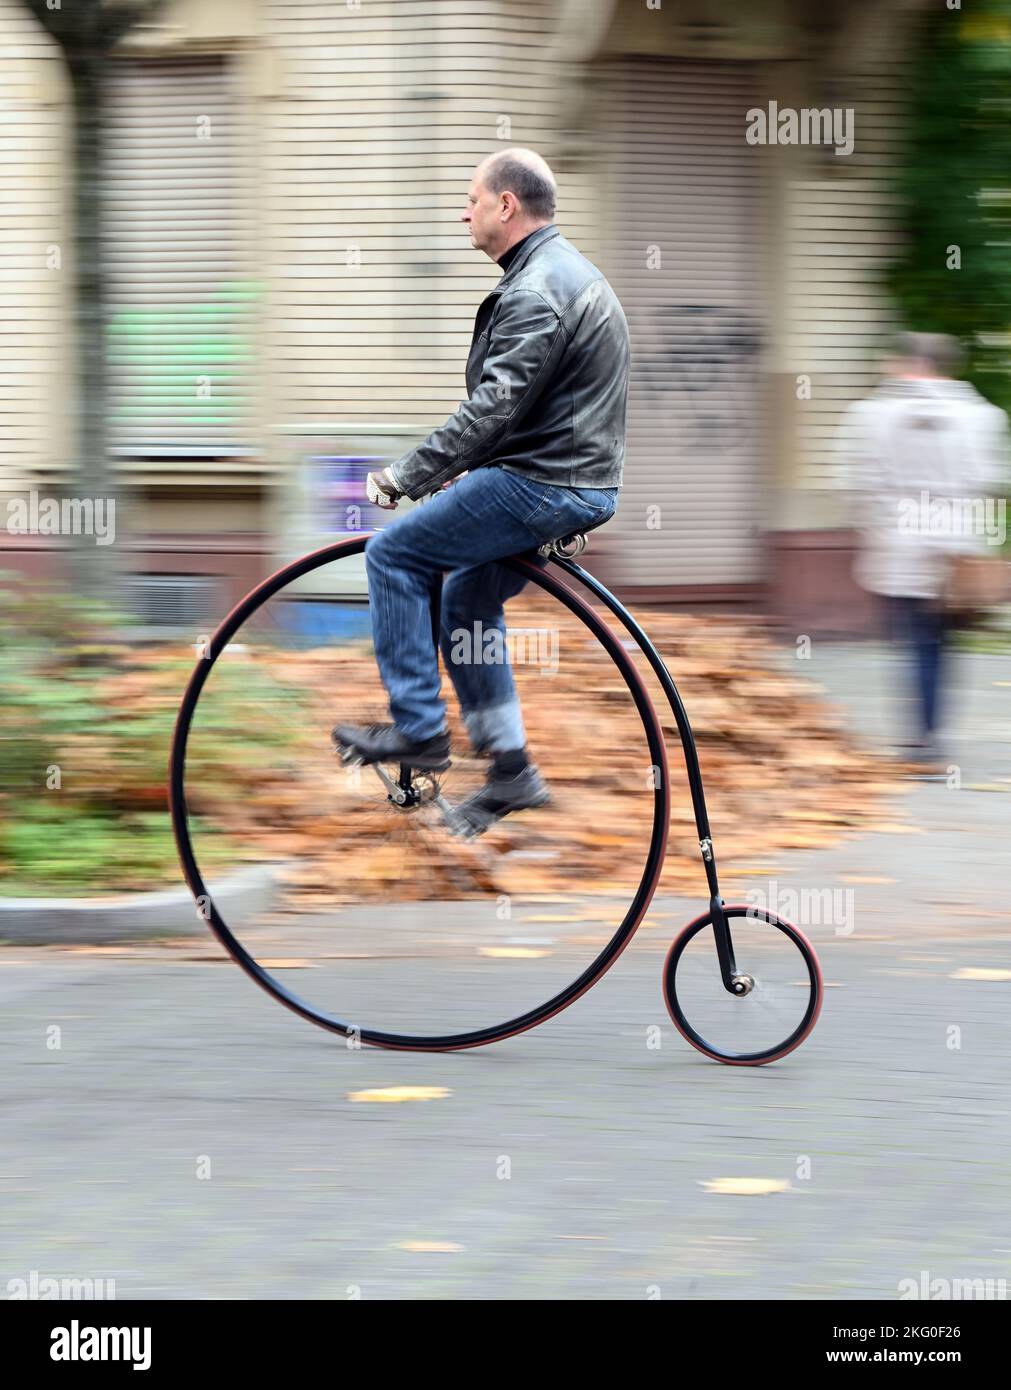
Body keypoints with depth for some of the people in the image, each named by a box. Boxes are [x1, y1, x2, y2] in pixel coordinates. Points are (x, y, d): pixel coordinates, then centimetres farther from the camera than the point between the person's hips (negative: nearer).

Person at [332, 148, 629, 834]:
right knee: (467, 598, 21)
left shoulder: (535, 292, -19)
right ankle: (511, 769, 21)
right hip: (585, 483, 11)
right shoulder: (572, 271, 16)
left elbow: (492, 410, -25)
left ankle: (418, 727, -2)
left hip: (542, 486, -11)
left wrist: (407, 476, -19)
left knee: (394, 553, -5)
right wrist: (466, 468, 20)